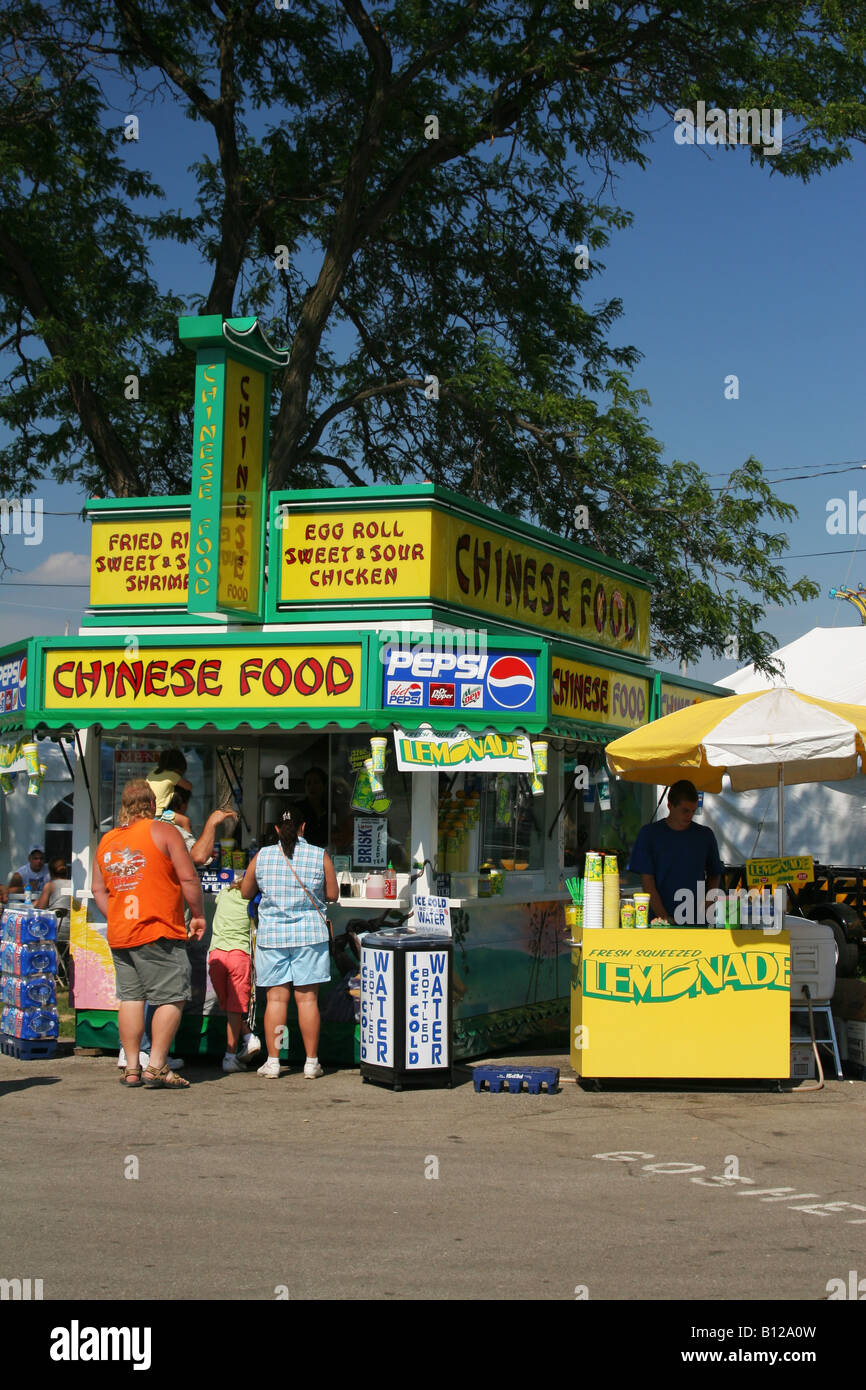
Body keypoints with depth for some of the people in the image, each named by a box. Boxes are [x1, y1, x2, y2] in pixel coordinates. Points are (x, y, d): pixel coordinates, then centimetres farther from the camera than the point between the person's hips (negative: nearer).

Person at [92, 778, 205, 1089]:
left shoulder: (106, 841, 14)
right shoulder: (162, 831, -4)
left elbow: (98, 889, 17)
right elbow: (188, 878, -8)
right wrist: (198, 915, 1)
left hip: (119, 934, 6)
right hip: (159, 933, -6)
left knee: (130, 997, 11)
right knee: (172, 998, -2)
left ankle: (131, 1068, 10)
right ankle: (156, 1067, -8)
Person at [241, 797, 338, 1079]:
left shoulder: (262, 856, 0)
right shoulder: (320, 856, -4)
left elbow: (246, 892, 11)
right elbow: (332, 895, 3)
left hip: (271, 935, 1)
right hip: (310, 934, -1)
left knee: (276, 997, 4)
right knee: (307, 998, 2)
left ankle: (273, 1060, 5)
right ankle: (311, 1062, 5)